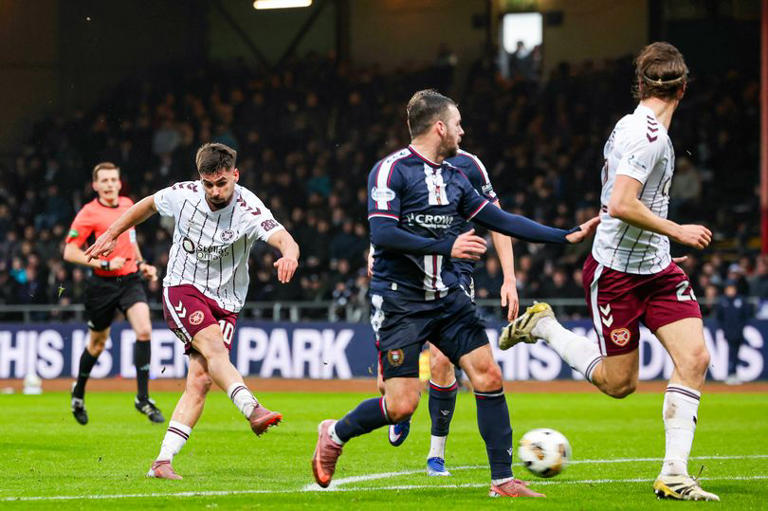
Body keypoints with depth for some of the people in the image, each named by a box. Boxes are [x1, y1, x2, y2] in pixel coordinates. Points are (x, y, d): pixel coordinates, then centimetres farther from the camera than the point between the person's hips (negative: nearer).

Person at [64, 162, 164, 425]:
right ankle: (79, 391, 37)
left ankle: (143, 398, -11)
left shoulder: (128, 204, 8)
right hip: (103, 284, -3)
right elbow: (70, 253, -13)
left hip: (130, 280, 3)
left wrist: (141, 263, 15)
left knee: (144, 331, -17)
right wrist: (104, 264, -20)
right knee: (97, 343, 10)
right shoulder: (89, 213, -10)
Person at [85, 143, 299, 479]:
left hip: (225, 302, 1)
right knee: (213, 345, -30)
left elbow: (286, 240, -31)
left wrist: (289, 255, -55)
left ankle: (163, 461, -8)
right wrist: (111, 235, 20)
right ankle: (252, 409, -47)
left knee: (200, 380, -11)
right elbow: (147, 205, 14)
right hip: (182, 289, -1)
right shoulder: (183, 195, -8)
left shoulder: (248, 209, -16)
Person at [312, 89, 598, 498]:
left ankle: (503, 480, 2)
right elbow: (381, 234, -20)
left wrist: (567, 236, 13)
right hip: (399, 300, -7)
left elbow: (500, 221, 16)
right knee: (401, 405, -10)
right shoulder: (391, 170, -11)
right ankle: (334, 434, 18)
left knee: (488, 376, -6)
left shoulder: (454, 177, 12)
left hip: (447, 298, 7)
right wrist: (446, 246, -23)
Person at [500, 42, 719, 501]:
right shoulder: (647, 134, -20)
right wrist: (677, 232, -20)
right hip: (616, 272, -9)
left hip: (657, 268, 9)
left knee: (695, 359, -8)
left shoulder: (635, 127, 9)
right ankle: (542, 326, 24)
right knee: (619, 383, 2)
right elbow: (621, 205, -29)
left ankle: (674, 475, -6)